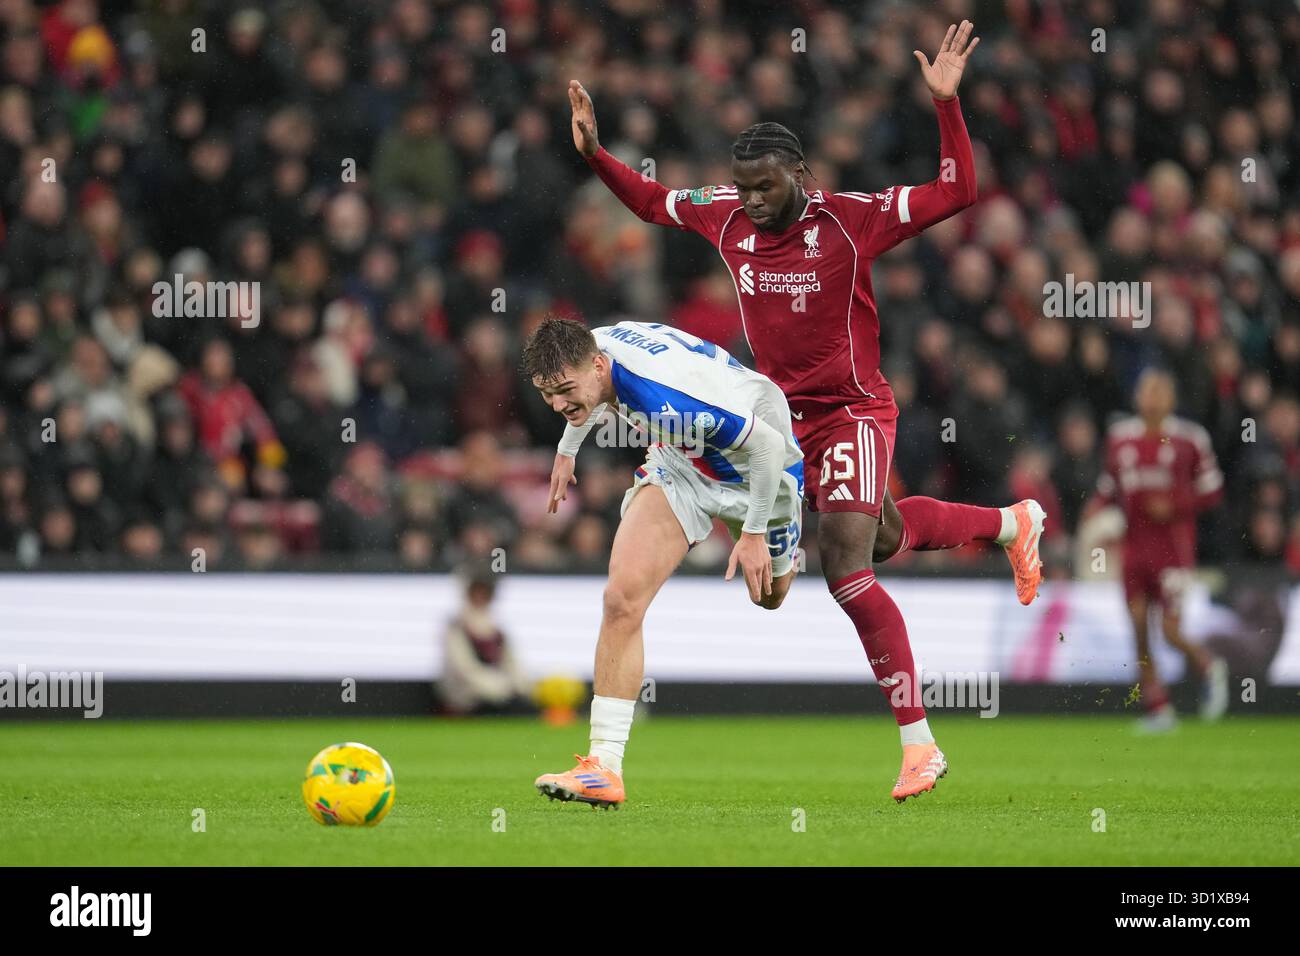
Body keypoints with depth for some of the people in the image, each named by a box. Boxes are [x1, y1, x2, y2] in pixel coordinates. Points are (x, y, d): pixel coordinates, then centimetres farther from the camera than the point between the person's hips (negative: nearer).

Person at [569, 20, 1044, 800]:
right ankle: (1012, 523, 51)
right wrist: (594, 152, 2)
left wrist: (946, 102, -28)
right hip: (786, 415, 7)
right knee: (886, 537, 22)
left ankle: (919, 742, -12)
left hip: (853, 412, -7)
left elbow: (957, 193, -19)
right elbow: (650, 200, 15)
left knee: (846, 570, -17)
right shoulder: (726, 217, -2)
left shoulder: (852, 219, -16)